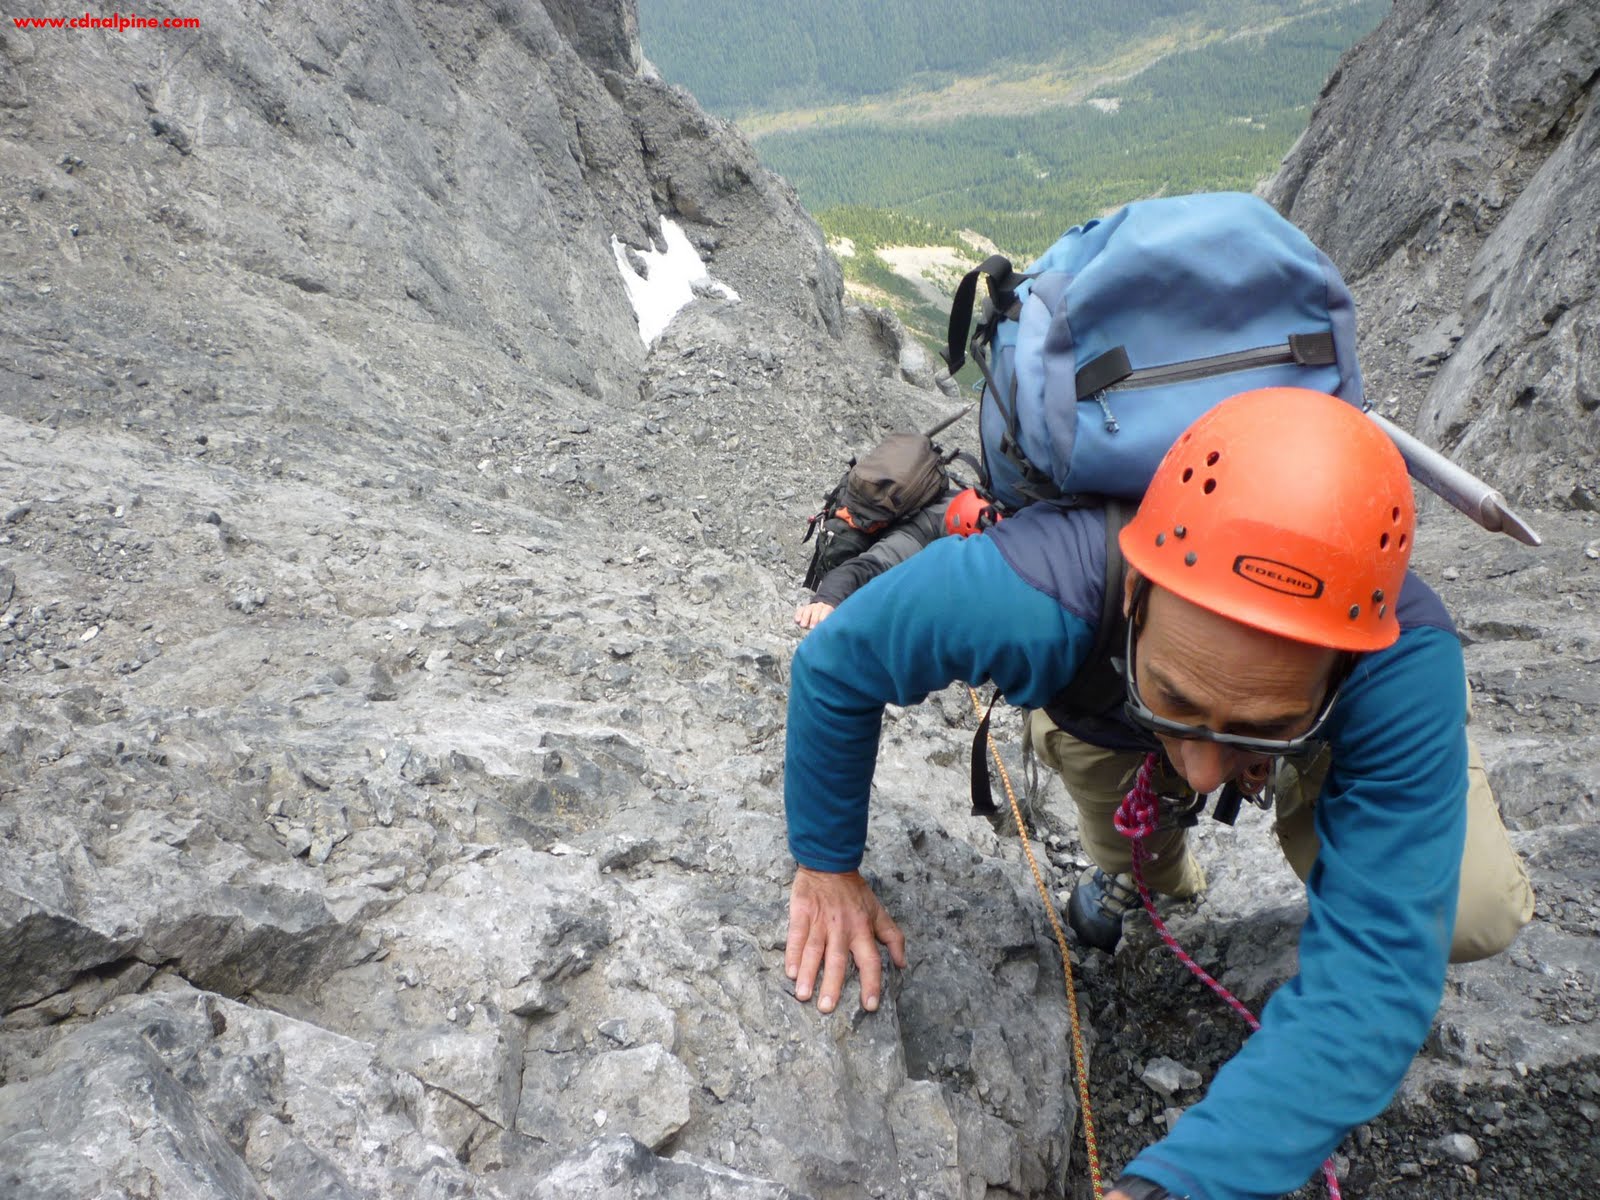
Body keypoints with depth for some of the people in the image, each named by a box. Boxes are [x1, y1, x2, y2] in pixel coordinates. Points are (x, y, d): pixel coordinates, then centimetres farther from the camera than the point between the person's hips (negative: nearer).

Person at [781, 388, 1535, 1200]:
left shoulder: (1405, 668, -46)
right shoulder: (1034, 598, -47)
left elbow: (1376, 981, -46)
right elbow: (833, 668, -28)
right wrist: (827, 868, -17)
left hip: (1340, 742, -4)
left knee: (1474, 914, -22)